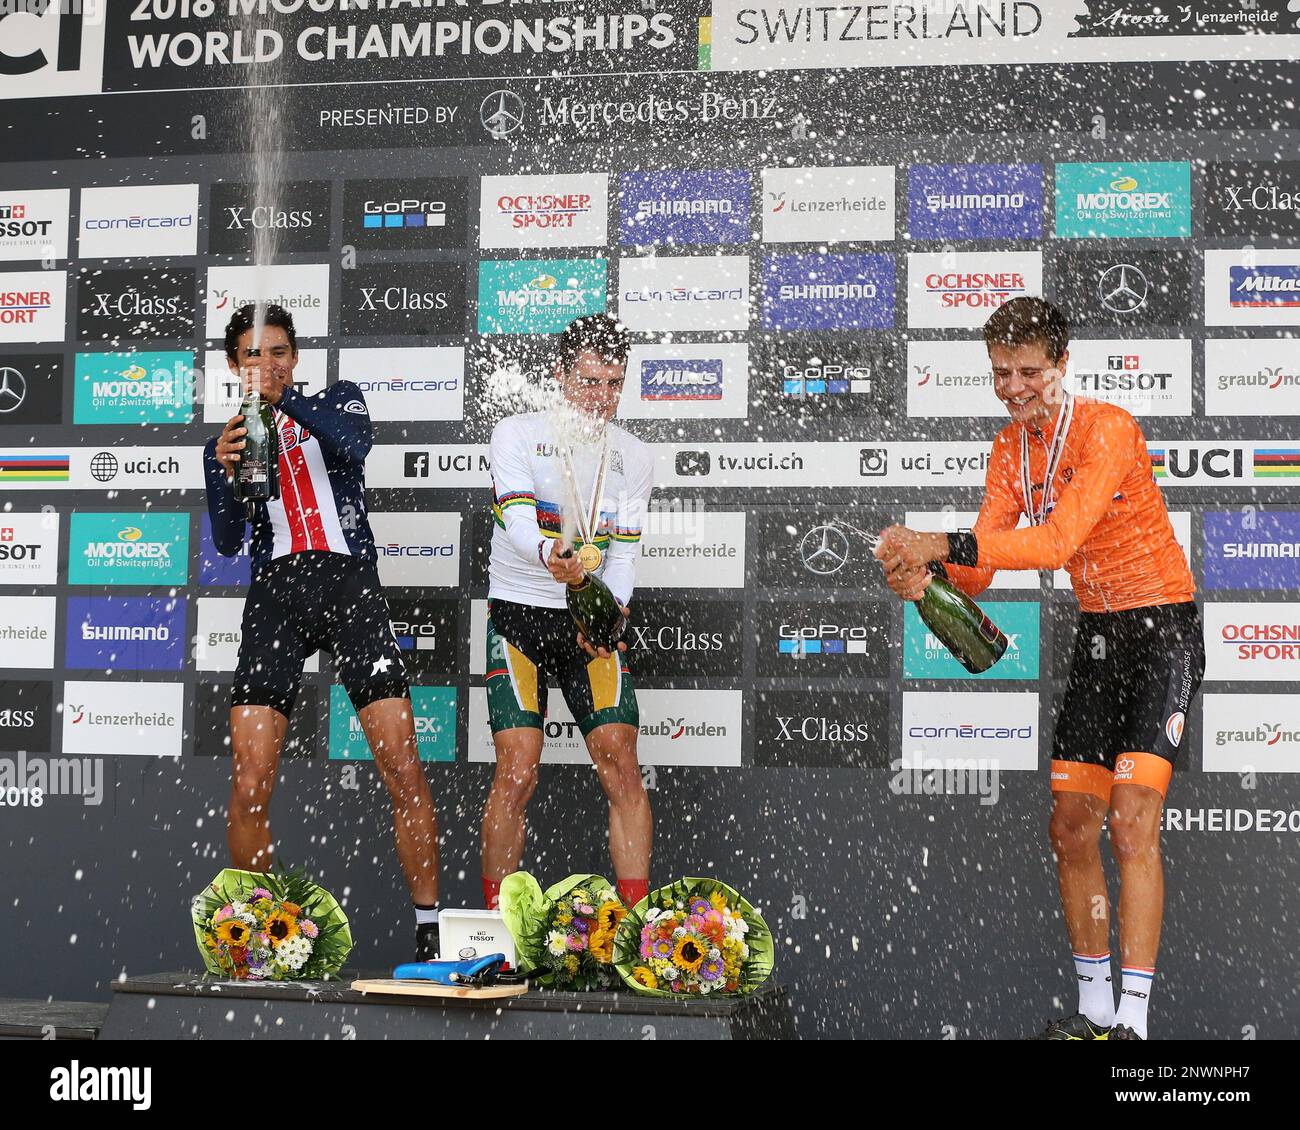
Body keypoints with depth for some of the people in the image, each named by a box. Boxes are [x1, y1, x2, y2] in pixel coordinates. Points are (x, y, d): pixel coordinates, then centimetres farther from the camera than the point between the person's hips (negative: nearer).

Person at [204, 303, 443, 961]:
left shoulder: (337, 401, 16)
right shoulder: (226, 442, 19)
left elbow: (354, 444, -8)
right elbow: (227, 543, 6)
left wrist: (283, 399, -18)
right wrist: (224, 475, -11)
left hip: (349, 580, -1)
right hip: (275, 591, 1)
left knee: (404, 770, -10)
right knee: (249, 784, -9)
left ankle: (429, 933, -1)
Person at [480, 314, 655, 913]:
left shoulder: (634, 456, 8)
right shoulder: (516, 433, -3)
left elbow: (624, 552, 4)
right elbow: (516, 515, -18)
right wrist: (549, 556, -40)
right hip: (518, 615, -3)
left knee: (620, 761, -8)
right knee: (518, 770, -11)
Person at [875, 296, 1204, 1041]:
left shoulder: (1107, 428, -18)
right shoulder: (1010, 451, 4)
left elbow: (1056, 541, -32)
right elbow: (980, 570, -2)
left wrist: (944, 545, -38)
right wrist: (927, 577, -23)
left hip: (1165, 628, -7)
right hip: (1098, 634, 7)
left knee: (1132, 819, -16)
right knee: (1072, 825, 4)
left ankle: (1134, 1021, -13)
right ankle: (1094, 1008, 16)